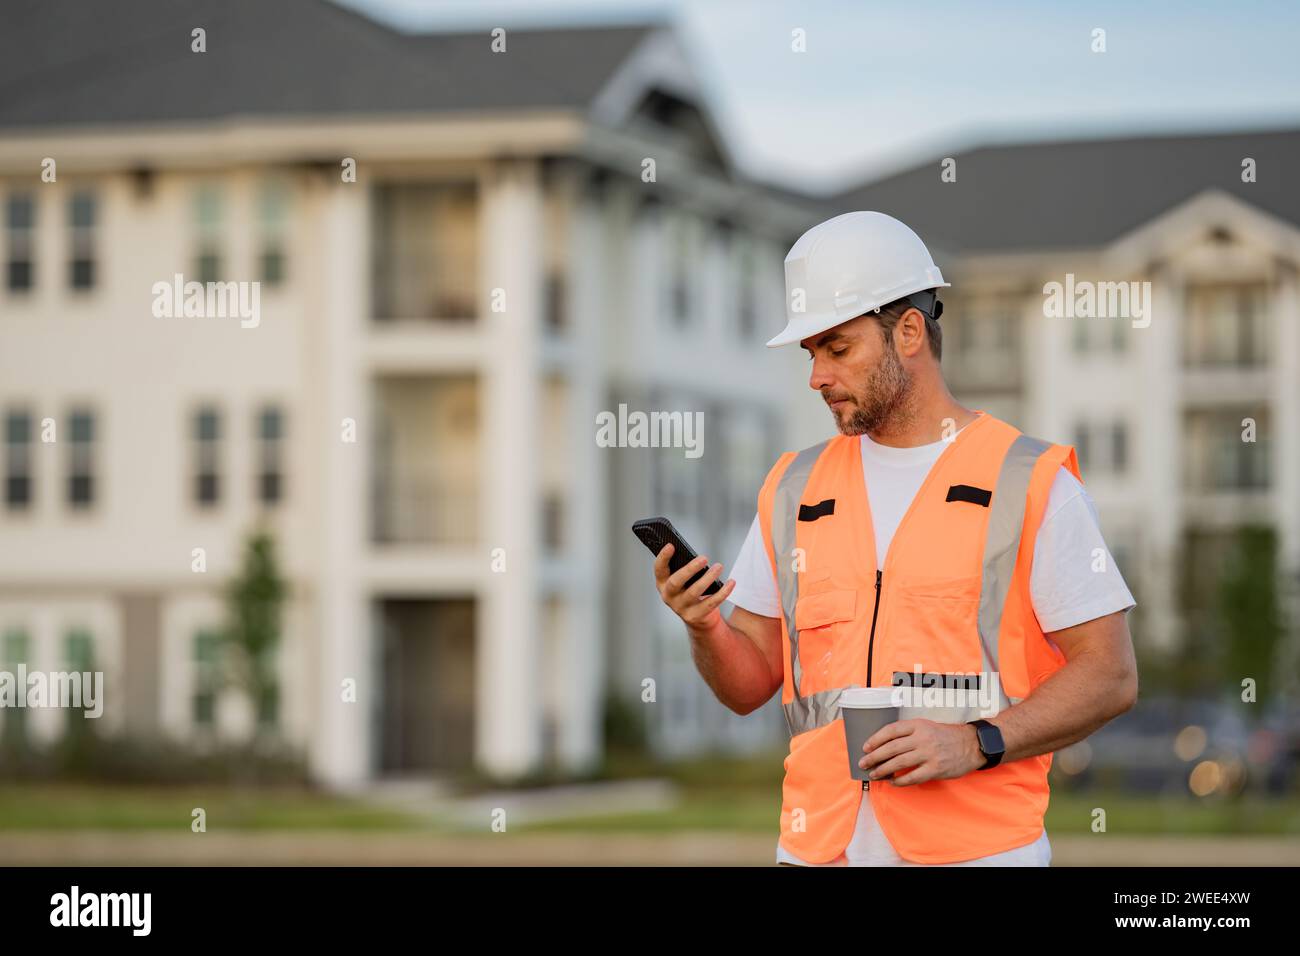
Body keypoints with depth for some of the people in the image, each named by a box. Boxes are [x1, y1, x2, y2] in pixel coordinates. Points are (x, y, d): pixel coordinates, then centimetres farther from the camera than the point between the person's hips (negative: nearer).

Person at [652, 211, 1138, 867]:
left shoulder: (1031, 483, -2)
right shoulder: (794, 488, 12)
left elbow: (1110, 676, -5)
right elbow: (750, 685, 14)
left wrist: (976, 743, -16)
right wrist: (704, 628, -6)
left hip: (977, 845, -4)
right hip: (818, 848, 4)